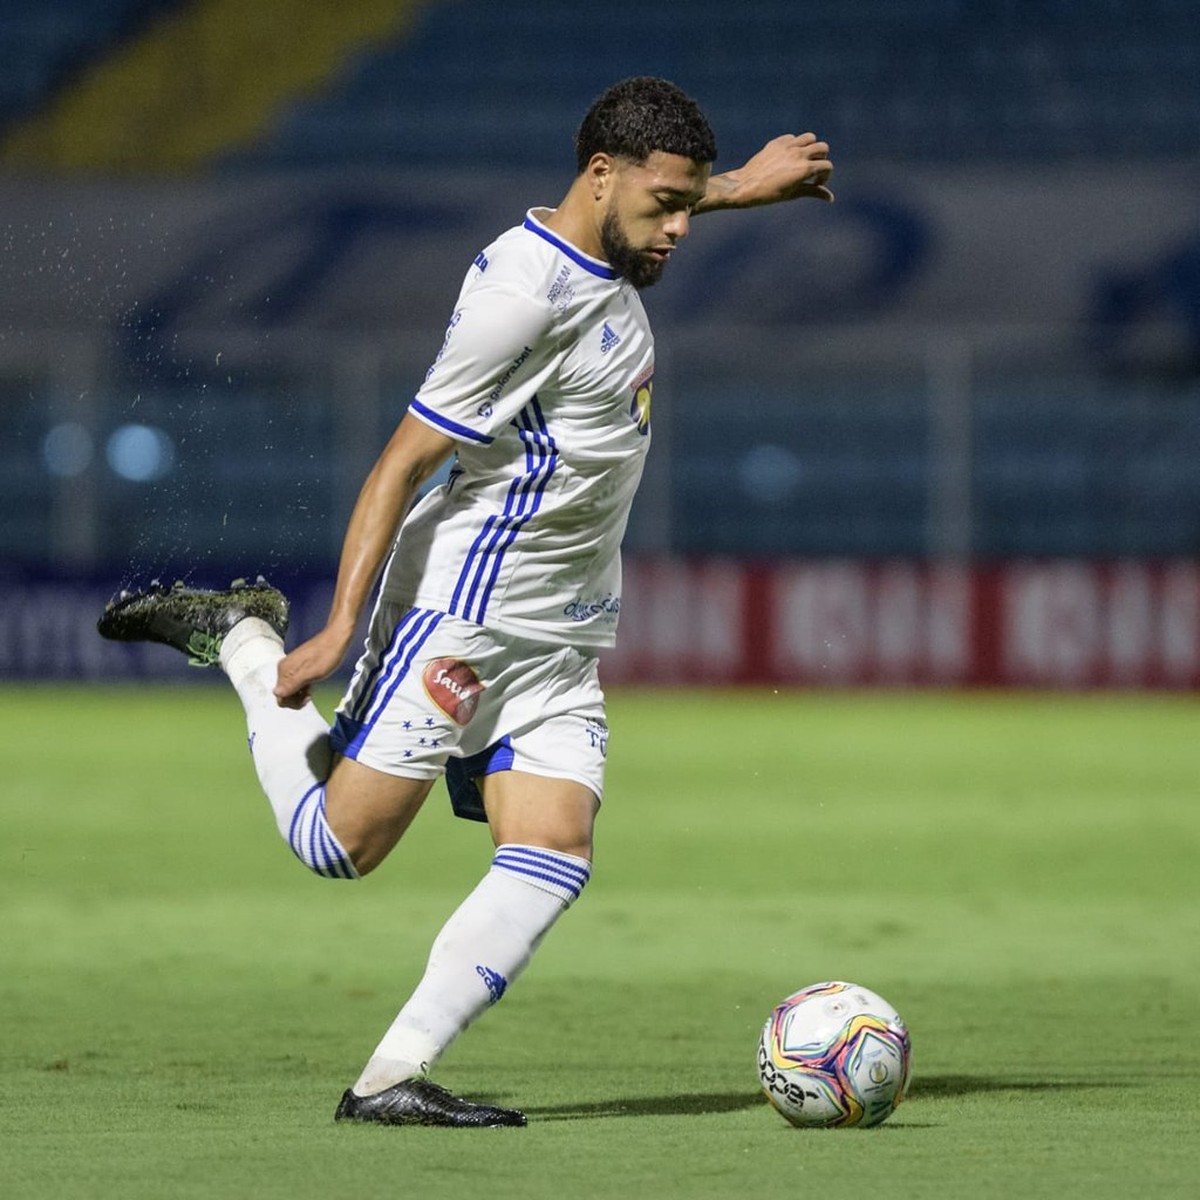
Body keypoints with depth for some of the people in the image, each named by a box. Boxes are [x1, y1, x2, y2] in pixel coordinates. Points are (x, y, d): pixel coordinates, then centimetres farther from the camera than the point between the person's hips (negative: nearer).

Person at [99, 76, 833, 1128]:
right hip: (462, 612, -9)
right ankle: (245, 640, 19)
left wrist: (738, 187, 34)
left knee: (553, 863, -7)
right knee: (339, 844, -4)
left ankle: (391, 1078, -11)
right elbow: (404, 463, -19)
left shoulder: (601, 259, 8)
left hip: (560, 644, 9)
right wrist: (341, 630, -22)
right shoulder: (523, 294, -19)